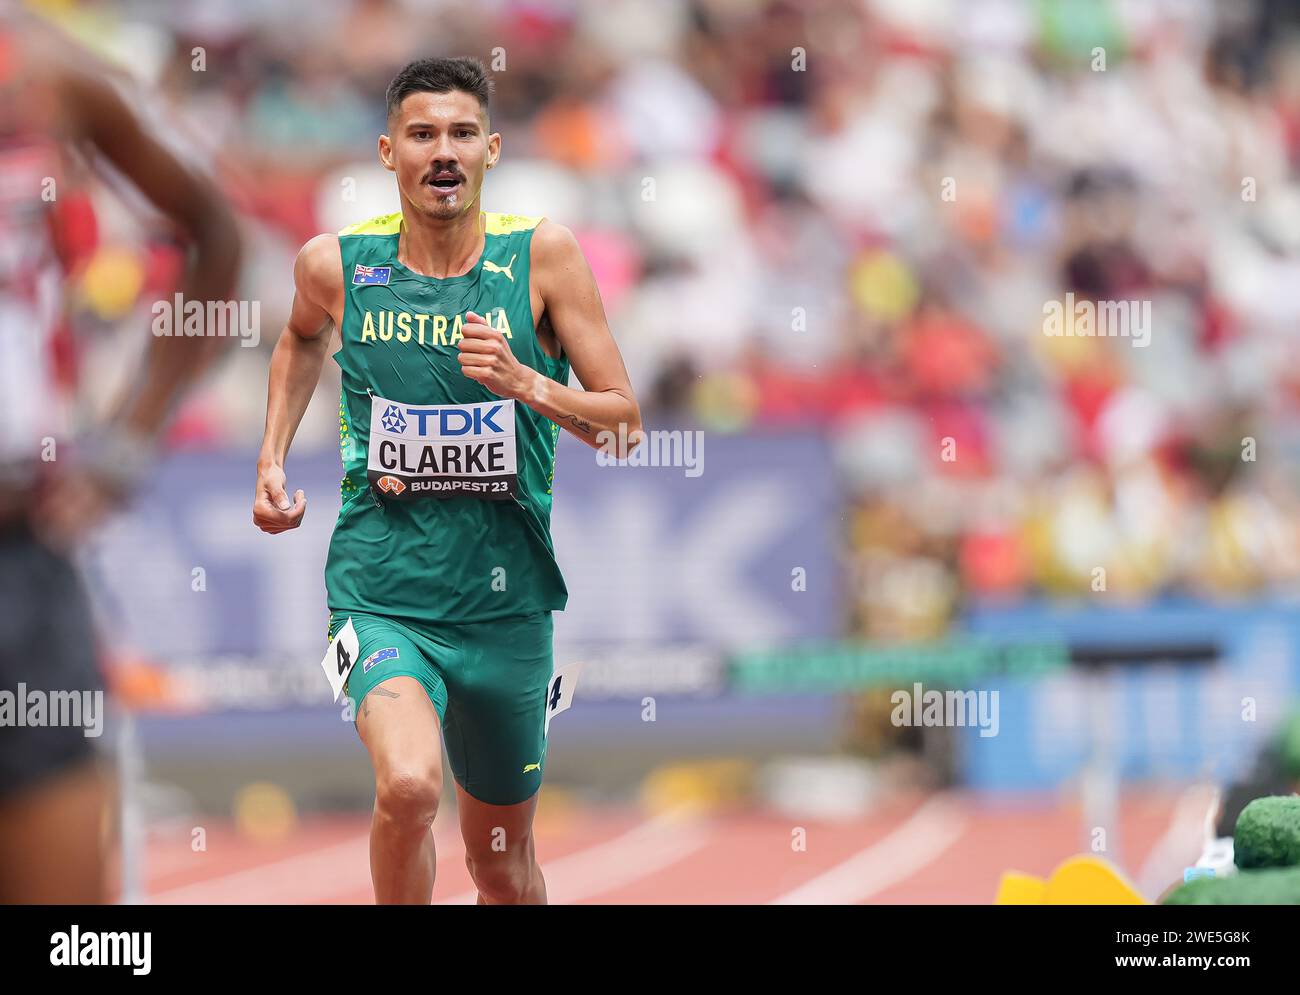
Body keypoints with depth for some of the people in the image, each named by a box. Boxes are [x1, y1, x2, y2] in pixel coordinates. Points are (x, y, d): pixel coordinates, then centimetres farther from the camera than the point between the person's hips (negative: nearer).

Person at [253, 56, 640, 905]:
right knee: (409, 787, -29)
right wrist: (273, 459, 14)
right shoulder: (335, 263, -2)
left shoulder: (541, 253, -5)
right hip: (380, 593, -1)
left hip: (505, 603, 1)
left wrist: (525, 383, -20)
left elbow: (625, 424, -3)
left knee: (502, 860, 14)